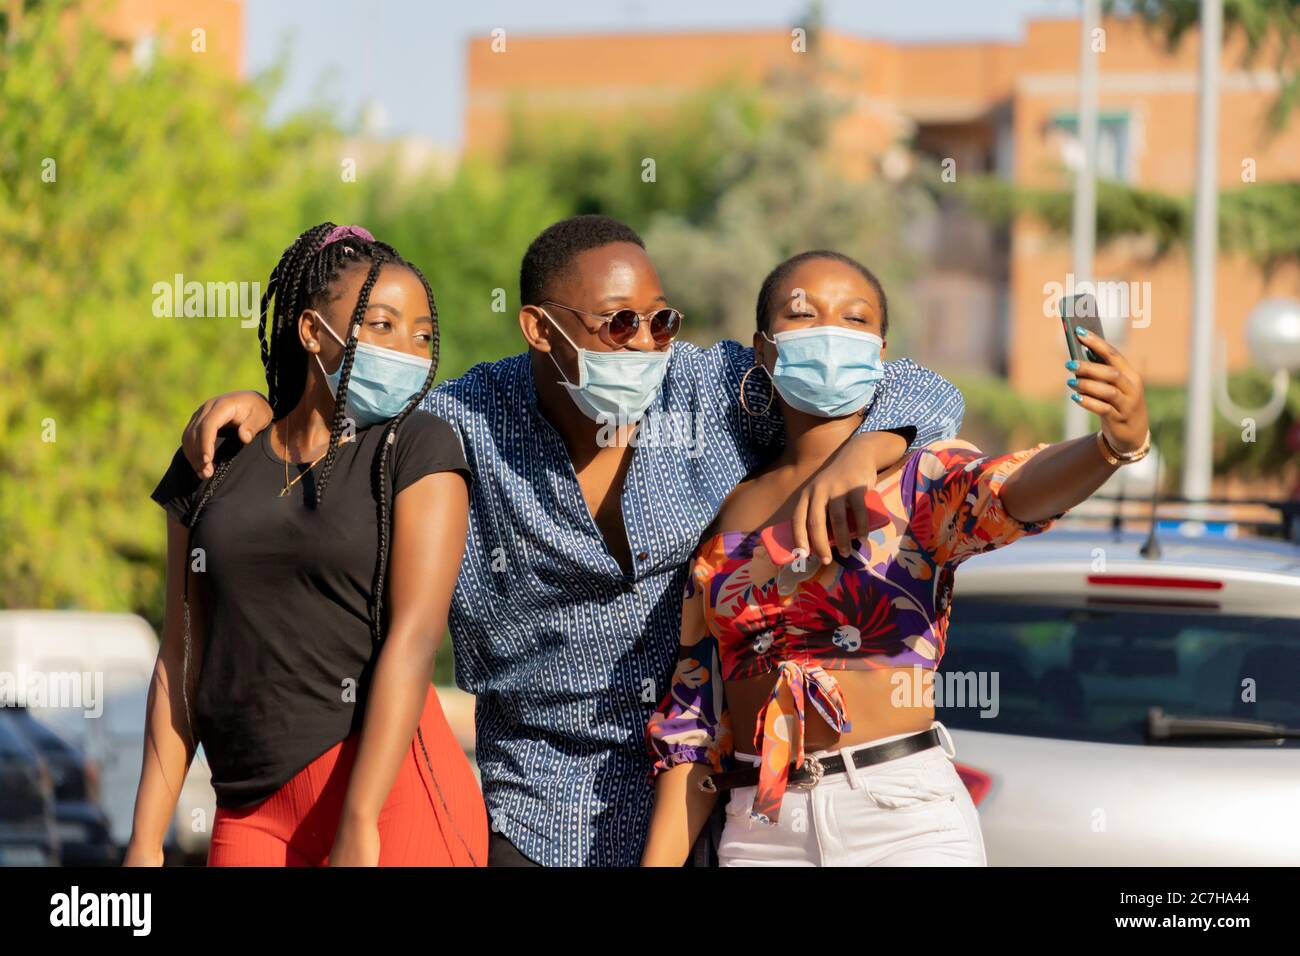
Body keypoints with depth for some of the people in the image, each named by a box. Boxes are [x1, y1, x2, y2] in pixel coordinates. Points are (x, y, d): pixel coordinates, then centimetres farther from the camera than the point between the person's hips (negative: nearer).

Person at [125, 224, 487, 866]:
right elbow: (183, 655, 12)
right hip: (249, 811, 3)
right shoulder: (214, 464, 11)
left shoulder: (417, 450, 1)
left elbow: (414, 636, -9)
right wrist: (146, 842, 7)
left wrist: (358, 828, -17)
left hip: (390, 793, -3)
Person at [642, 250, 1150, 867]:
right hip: (760, 832, 3)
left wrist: (1119, 441, -45)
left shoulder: (922, 483, -1)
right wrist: (658, 863, 4)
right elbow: (693, 716, 12)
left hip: (907, 820, -3)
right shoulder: (728, 514, 10)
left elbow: (1019, 490, -24)